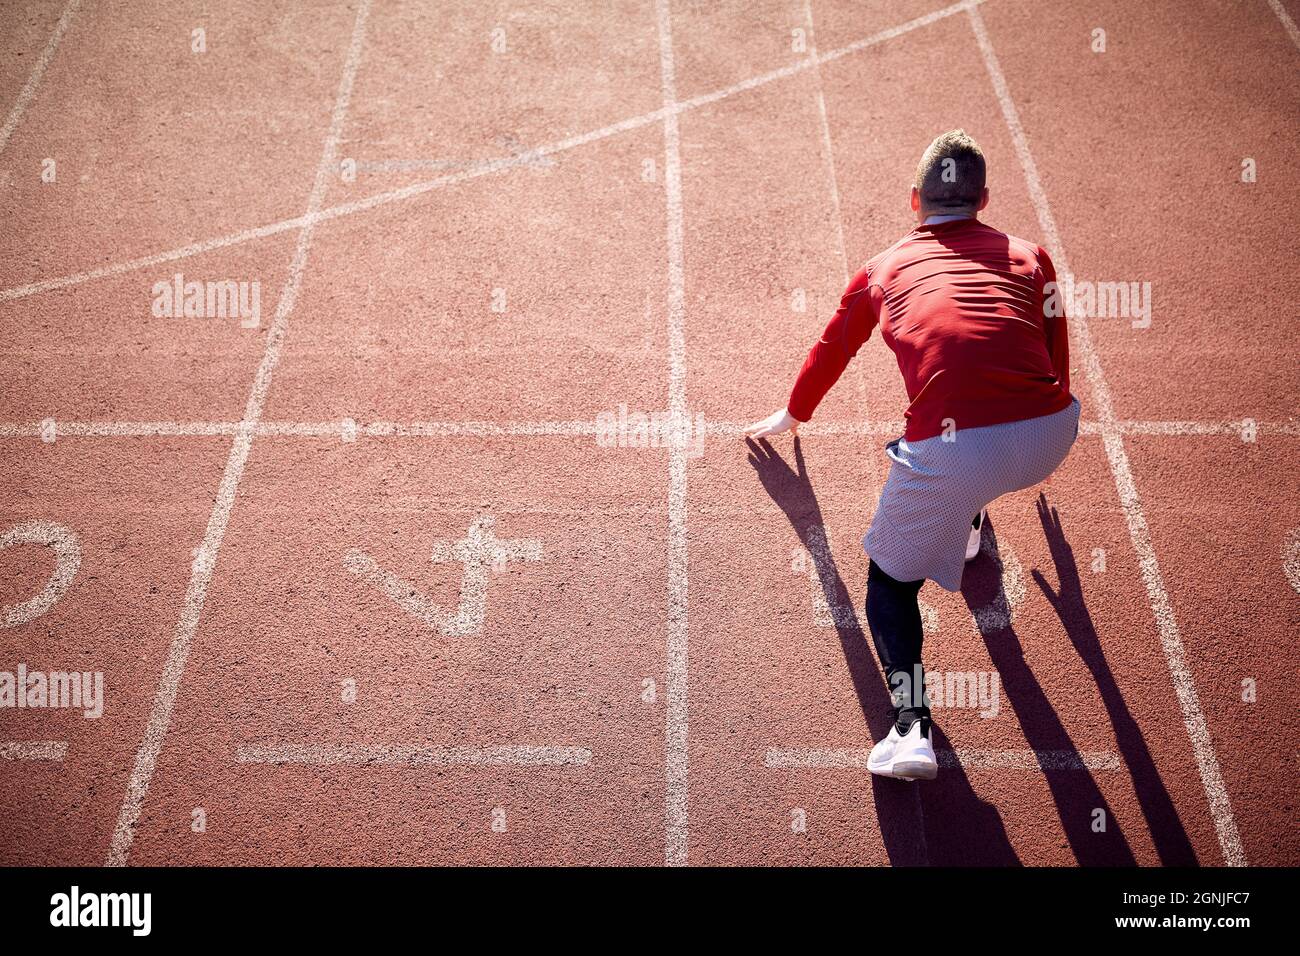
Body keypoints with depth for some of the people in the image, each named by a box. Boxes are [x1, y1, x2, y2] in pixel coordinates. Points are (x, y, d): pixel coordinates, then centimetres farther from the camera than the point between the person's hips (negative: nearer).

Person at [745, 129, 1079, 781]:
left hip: (951, 452, -2)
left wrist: (791, 416, 59)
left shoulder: (884, 268, 23)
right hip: (1050, 439, 2)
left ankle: (911, 726, -3)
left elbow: (831, 350, 40)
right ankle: (969, 523, 40)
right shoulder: (1029, 257, 24)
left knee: (890, 579, 17)